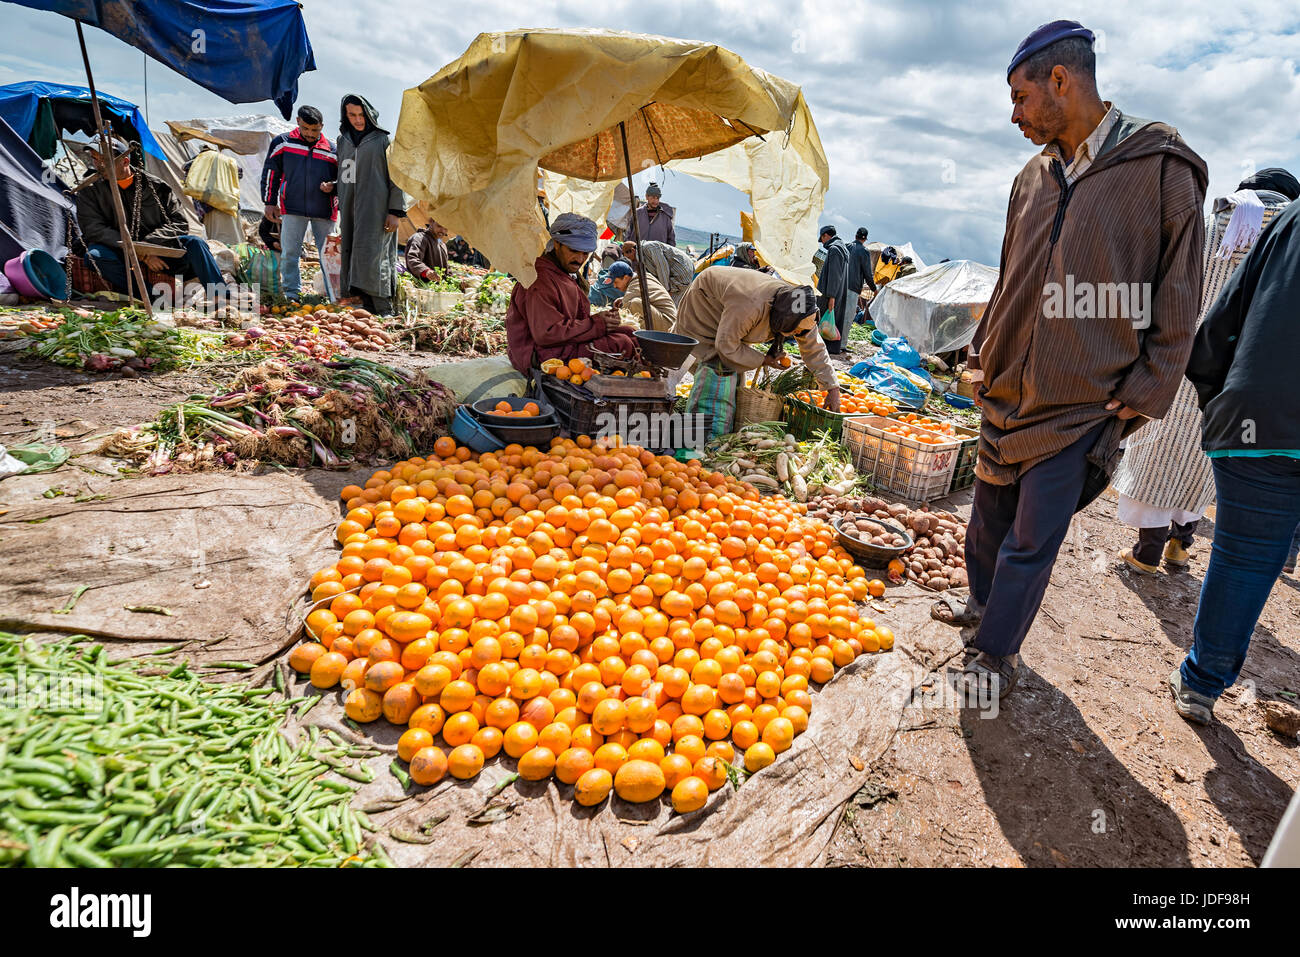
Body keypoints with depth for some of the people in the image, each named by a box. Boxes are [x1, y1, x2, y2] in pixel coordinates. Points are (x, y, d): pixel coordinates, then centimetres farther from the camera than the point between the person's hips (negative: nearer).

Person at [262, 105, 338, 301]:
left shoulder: (331, 150, 8)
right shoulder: (282, 142, 7)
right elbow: (270, 173, 10)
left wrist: (333, 186, -7)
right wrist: (270, 203, 5)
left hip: (324, 211, 0)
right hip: (293, 208, 0)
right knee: (289, 253, -1)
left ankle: (335, 295, 9)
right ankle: (292, 293, 7)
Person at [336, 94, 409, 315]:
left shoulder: (382, 140, 1)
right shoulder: (343, 141, 17)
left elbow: (397, 177, -3)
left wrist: (395, 211, -11)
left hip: (375, 210, -6)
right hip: (350, 210, 6)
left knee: (372, 256, -17)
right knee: (352, 258, 1)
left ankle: (384, 310, -18)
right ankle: (368, 307, 3)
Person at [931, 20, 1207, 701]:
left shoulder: (1162, 167, -7)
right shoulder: (1033, 177, 9)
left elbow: (1177, 305, -5)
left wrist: (1142, 397, -9)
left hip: (1082, 407, -5)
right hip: (1009, 394, 6)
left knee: (1031, 542, 1)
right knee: (988, 517, 17)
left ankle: (997, 654, 17)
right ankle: (983, 601, 40)